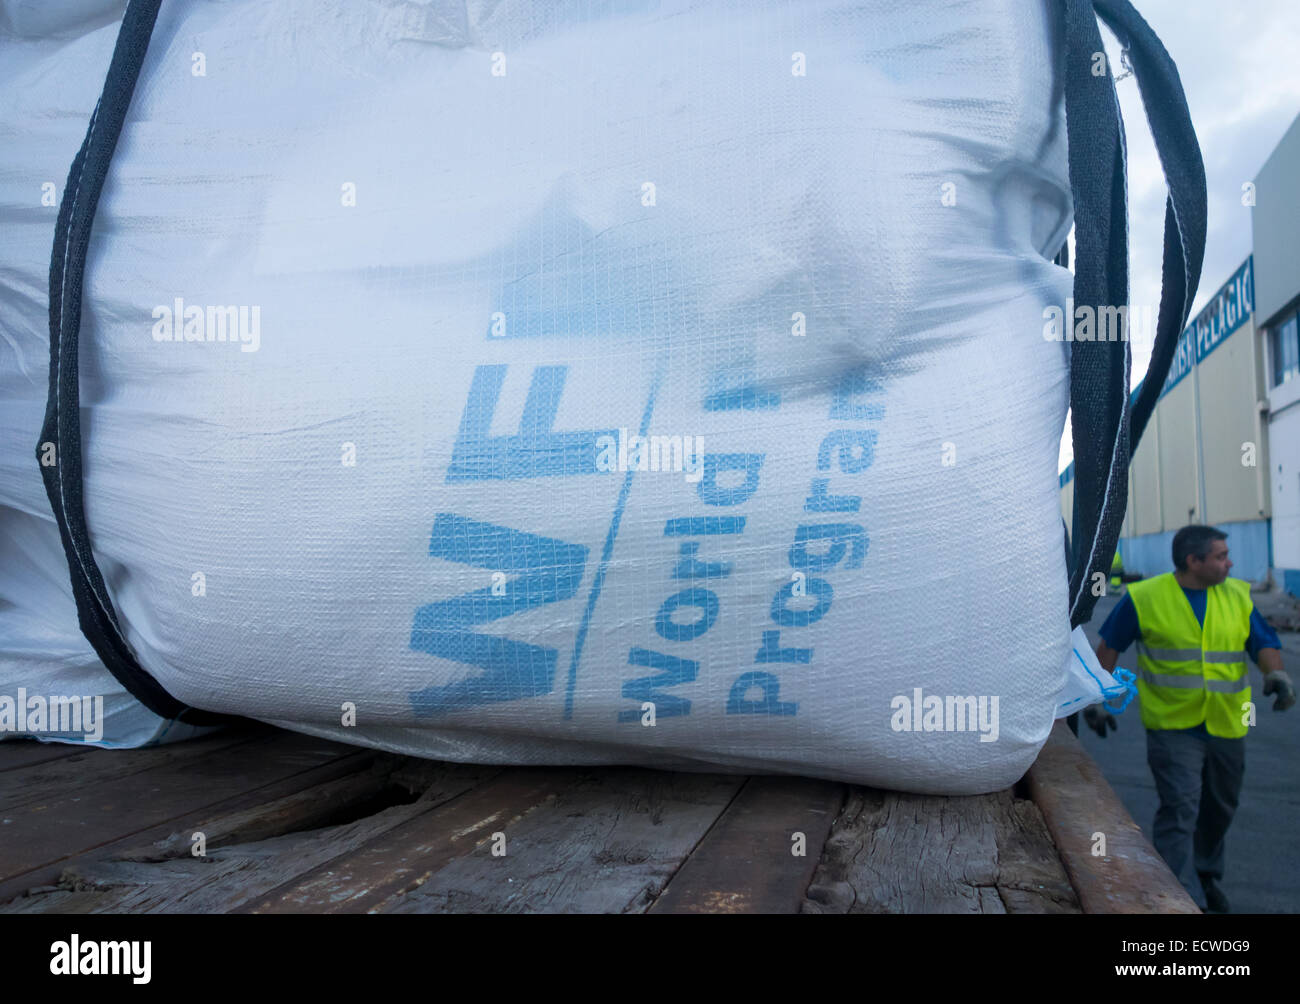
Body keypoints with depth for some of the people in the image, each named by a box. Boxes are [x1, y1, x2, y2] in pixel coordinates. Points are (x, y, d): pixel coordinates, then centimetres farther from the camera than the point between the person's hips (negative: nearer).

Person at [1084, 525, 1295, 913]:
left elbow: (1264, 643, 4)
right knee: (1179, 811, -10)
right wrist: (1095, 700, 1)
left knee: (1219, 808, 20)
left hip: (1227, 727, 5)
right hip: (1173, 726, -5)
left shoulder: (1238, 596, 3)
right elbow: (1108, 648, -1)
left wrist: (1276, 673, -18)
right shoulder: (1144, 598, -9)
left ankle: (1206, 875, 42)